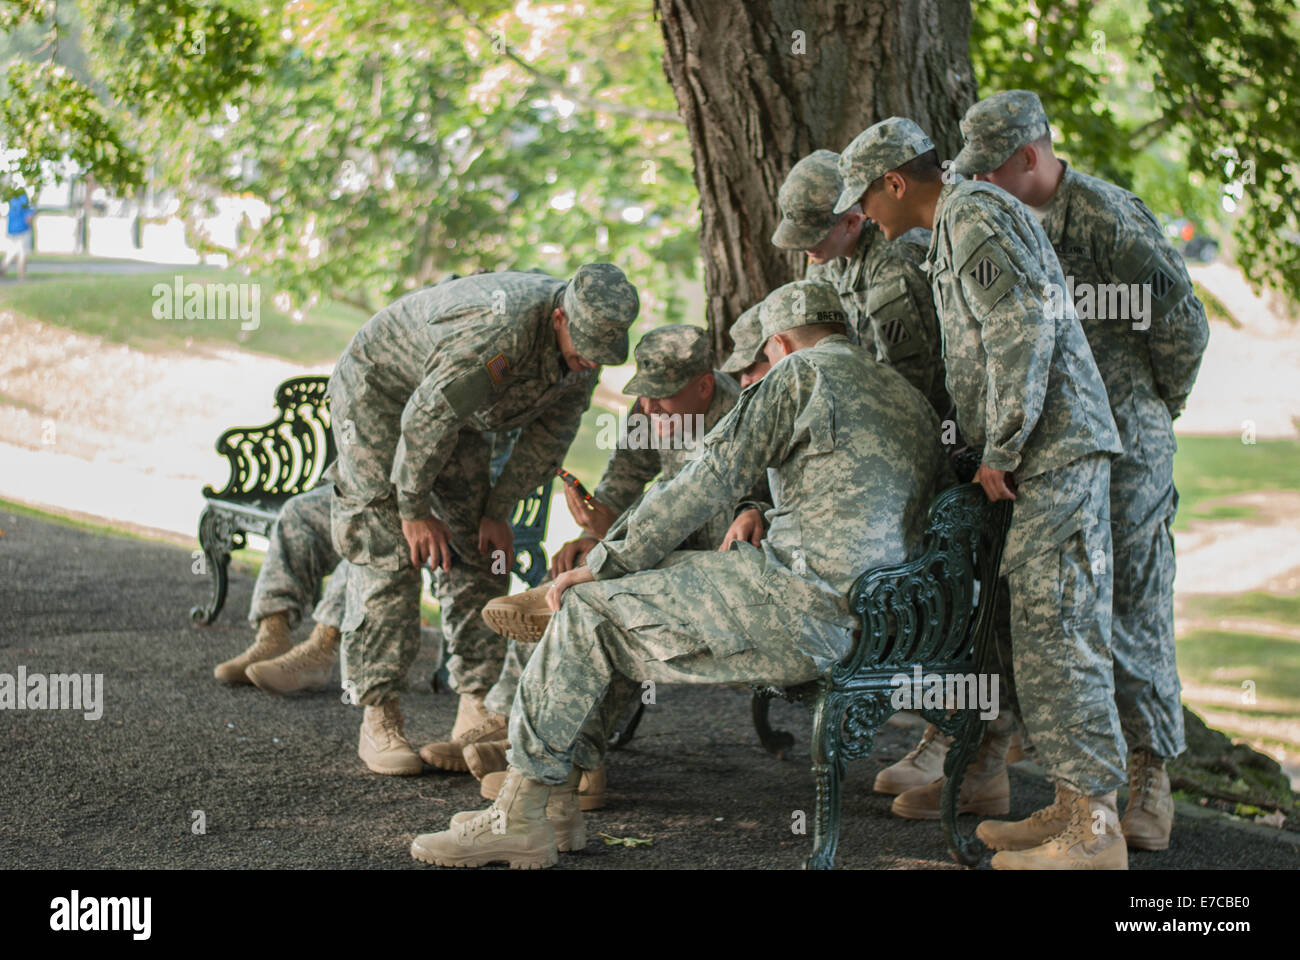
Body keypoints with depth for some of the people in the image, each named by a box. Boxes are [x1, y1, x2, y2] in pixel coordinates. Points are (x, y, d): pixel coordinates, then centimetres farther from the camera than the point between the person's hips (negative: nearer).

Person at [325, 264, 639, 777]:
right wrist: (414, 509, -20)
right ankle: (378, 720, -11)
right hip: (379, 392, -8)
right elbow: (427, 418, -32)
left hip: (456, 408, 8)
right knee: (389, 556, -13)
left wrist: (499, 509, -3)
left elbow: (551, 432, -1)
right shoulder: (499, 334, -41)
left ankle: (478, 710, 5)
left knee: (478, 554, 2)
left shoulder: (585, 336, -15)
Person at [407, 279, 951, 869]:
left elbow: (708, 482, -5)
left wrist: (606, 563, 0)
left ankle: (521, 820, -2)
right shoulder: (909, 397, 23)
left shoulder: (800, 374, -1)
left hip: (805, 602, -9)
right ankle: (553, 799, 15)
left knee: (590, 611, -1)